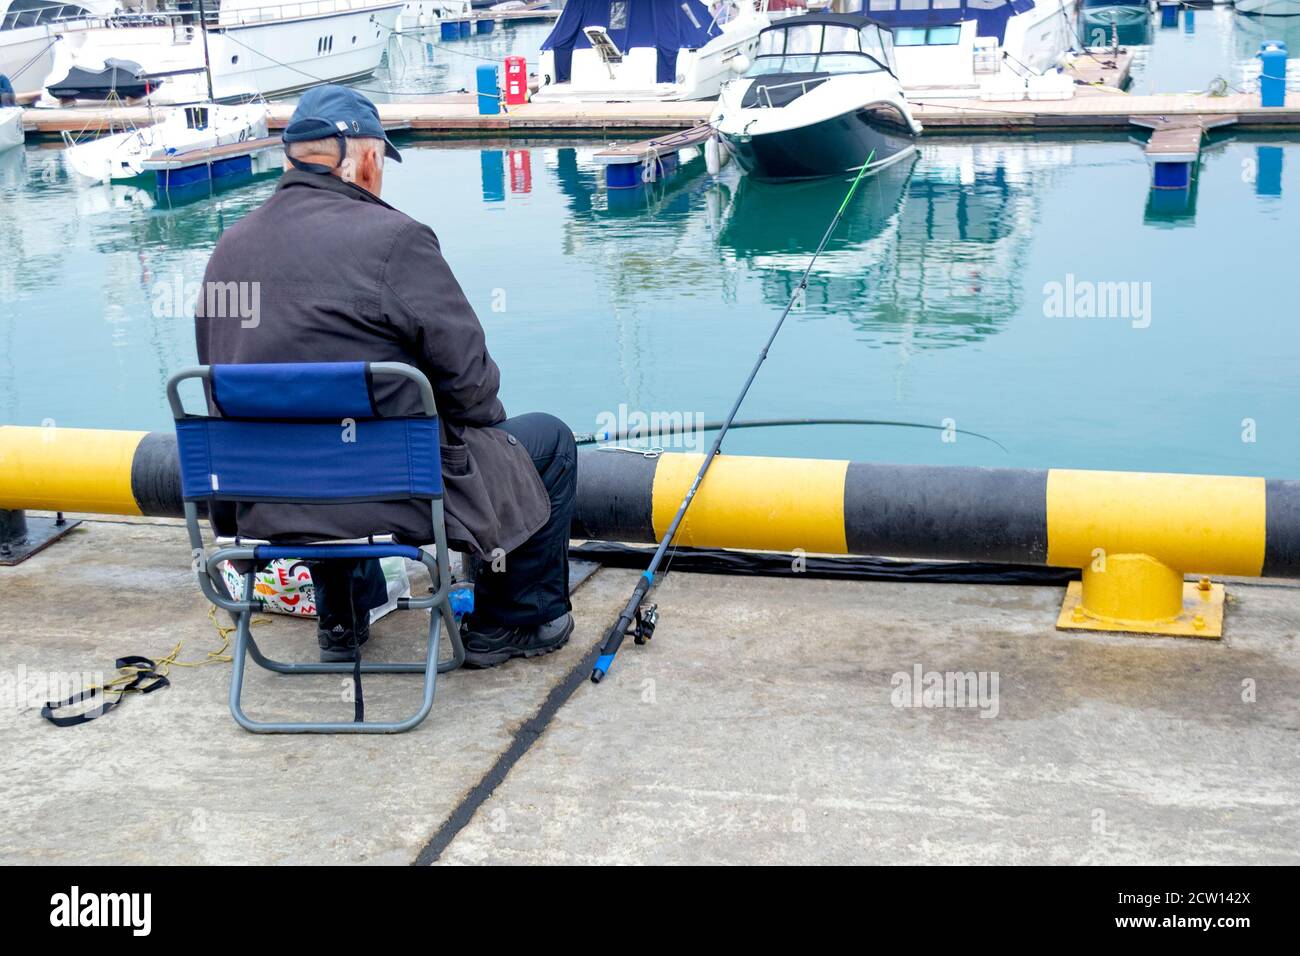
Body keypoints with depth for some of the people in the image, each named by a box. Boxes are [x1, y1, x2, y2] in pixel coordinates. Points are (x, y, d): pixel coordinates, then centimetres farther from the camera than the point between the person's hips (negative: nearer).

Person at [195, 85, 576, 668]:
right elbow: (466, 374, -12)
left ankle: (343, 619, 43)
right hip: (391, 497, -7)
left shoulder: (229, 247, 6)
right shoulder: (393, 238, -15)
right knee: (549, 442, 14)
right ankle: (508, 626, 24)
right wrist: (487, 420, 10)